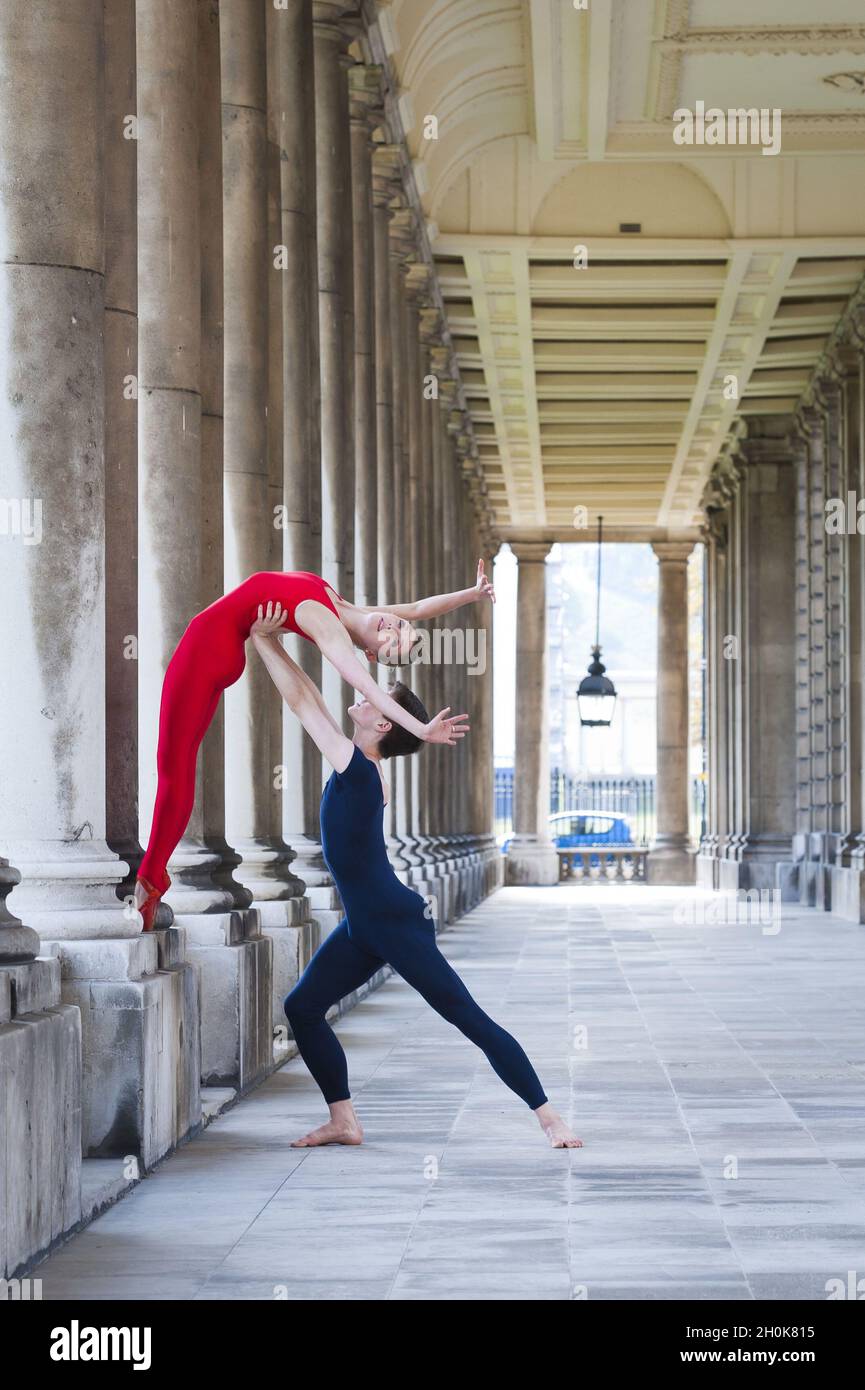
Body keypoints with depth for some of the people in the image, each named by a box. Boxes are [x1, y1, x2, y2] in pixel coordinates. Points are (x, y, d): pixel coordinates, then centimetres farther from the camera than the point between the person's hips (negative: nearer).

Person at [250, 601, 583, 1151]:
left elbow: (302, 703, -15)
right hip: (365, 927, 10)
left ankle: (550, 1118, -4)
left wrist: (267, 644, -9)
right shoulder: (357, 768, 7)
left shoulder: (360, 771, -17)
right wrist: (277, 648, 15)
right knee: (302, 1007, 7)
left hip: (399, 923, -10)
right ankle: (343, 1121, 10)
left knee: (471, 1020, -7)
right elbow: (312, 702, 18)